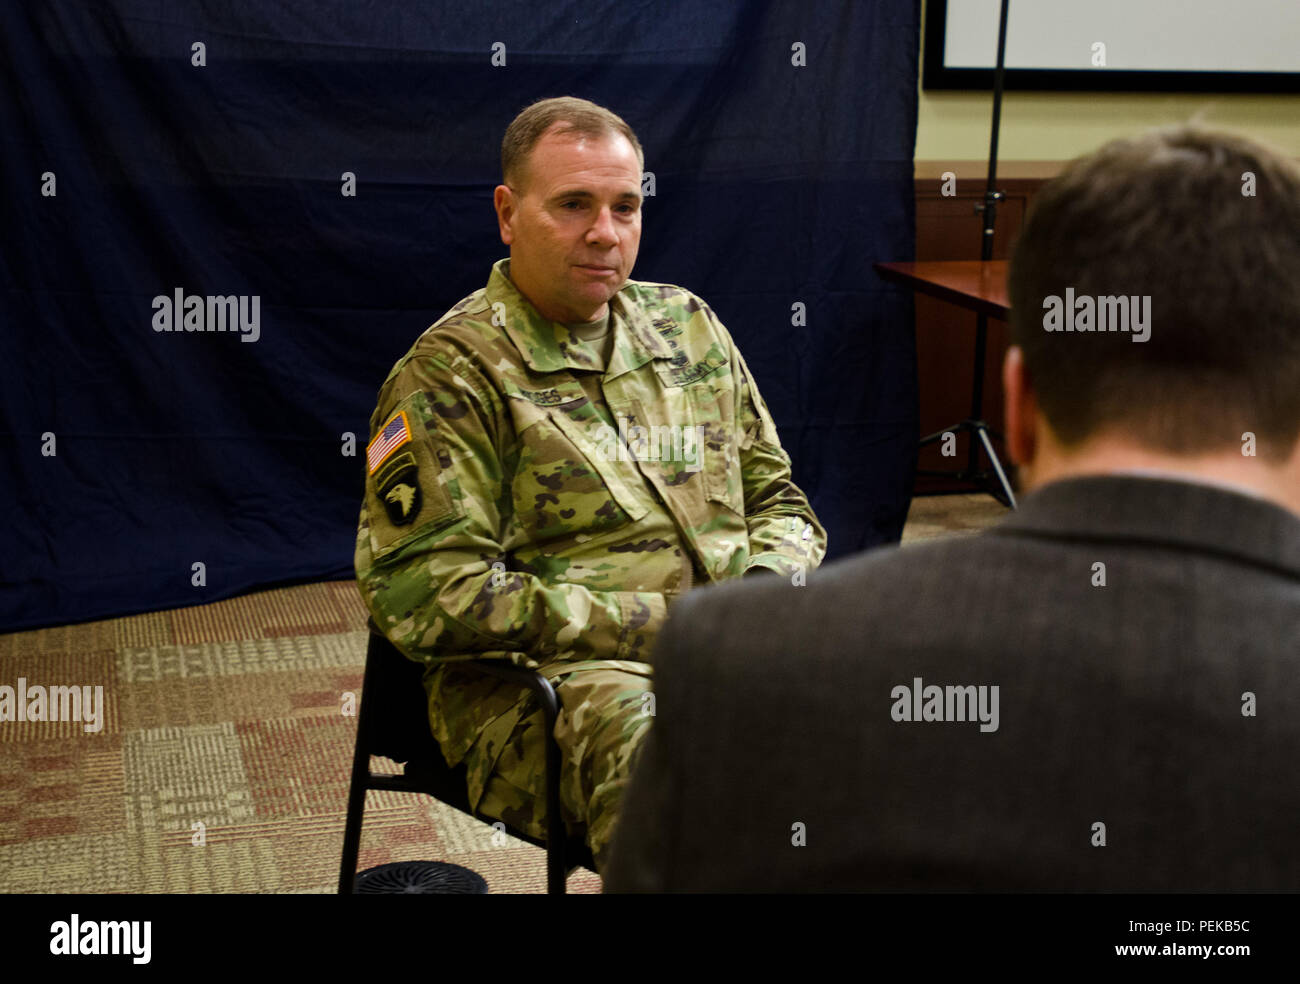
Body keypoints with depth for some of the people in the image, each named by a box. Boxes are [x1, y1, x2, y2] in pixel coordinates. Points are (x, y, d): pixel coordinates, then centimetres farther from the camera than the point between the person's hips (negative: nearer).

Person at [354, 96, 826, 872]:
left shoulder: (686, 324, 20)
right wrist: (659, 622, -11)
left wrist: (767, 586, 1)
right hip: (541, 682, -6)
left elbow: (778, 498, 26)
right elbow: (422, 596, -9)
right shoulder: (449, 374, 0)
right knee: (645, 740, -40)